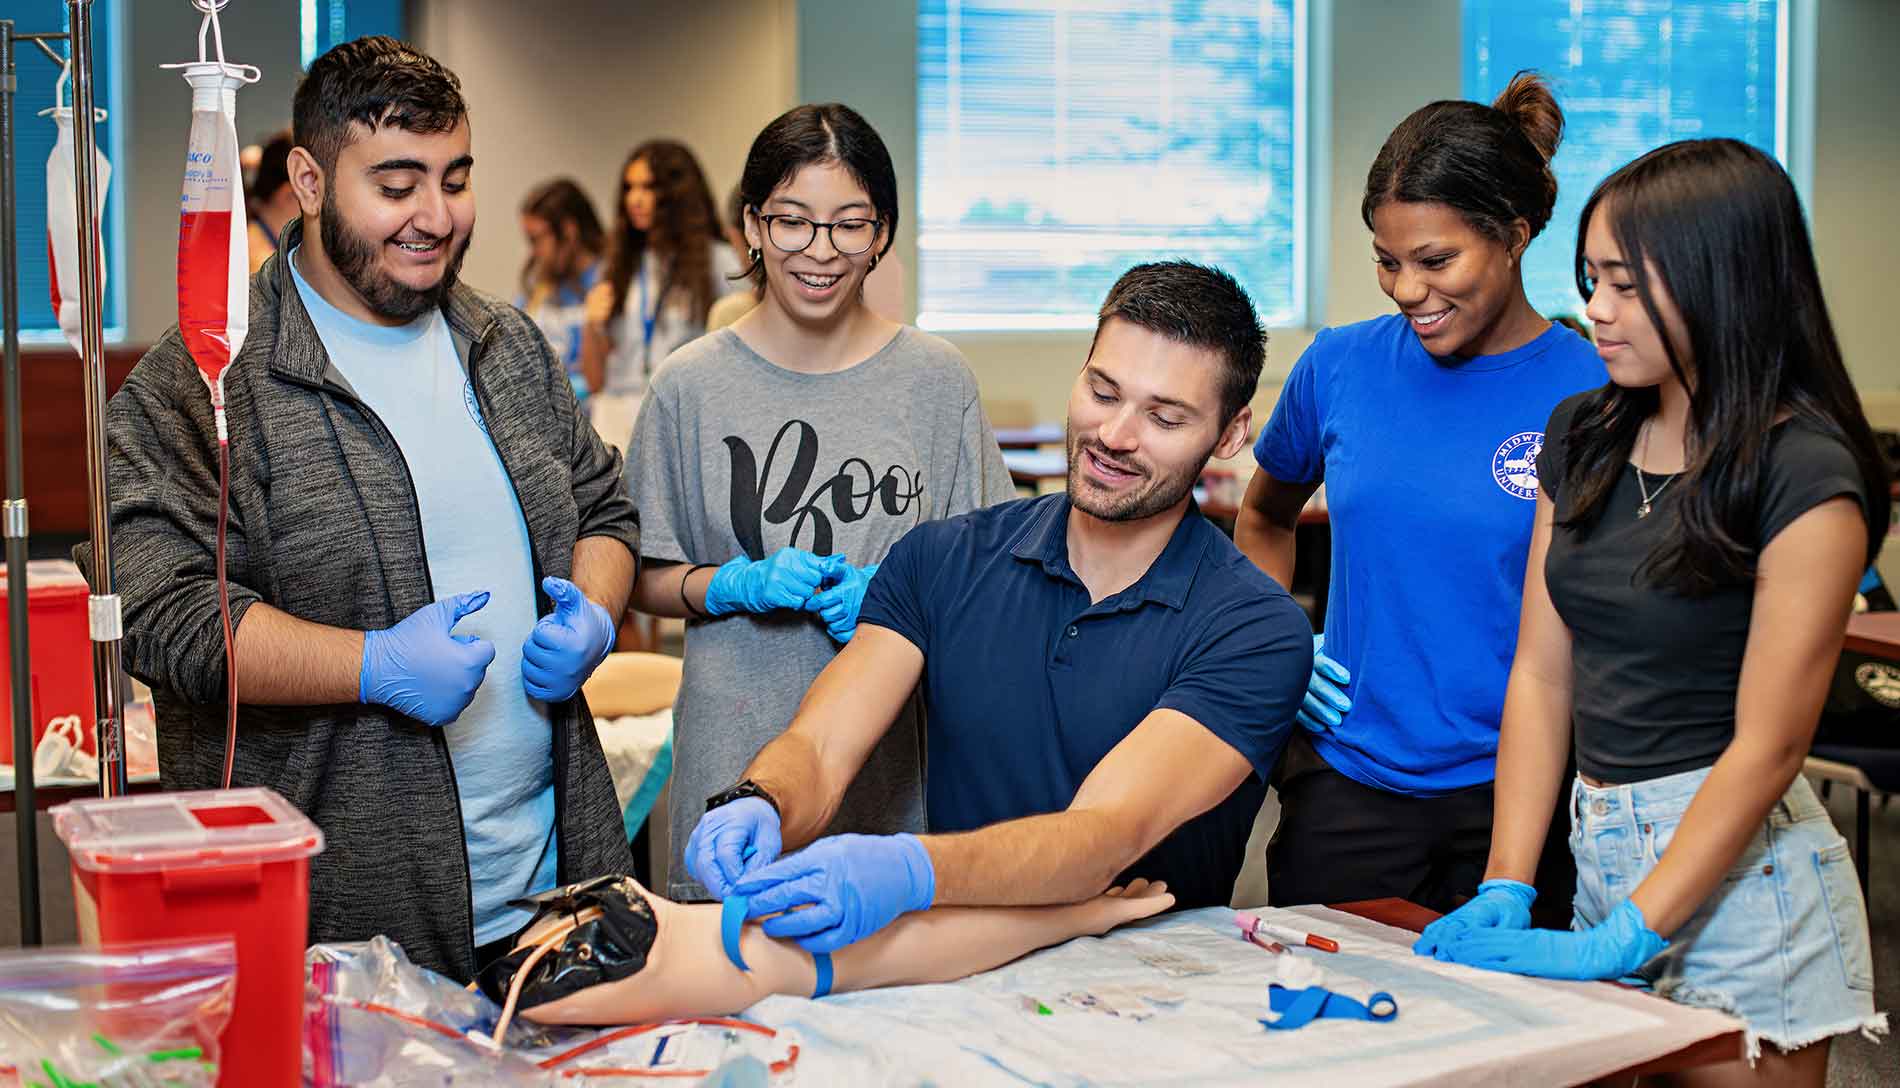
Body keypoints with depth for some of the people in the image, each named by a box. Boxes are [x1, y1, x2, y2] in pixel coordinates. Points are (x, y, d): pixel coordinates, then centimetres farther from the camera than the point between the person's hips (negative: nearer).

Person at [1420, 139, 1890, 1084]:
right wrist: (1504, 891, -4)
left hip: (1739, 867, -6)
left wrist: (1617, 943, -19)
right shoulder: (1582, 437, 7)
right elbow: (1541, 673, 4)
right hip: (1599, 852, 6)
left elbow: (1765, 747, -16)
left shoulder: (1805, 477, -12)